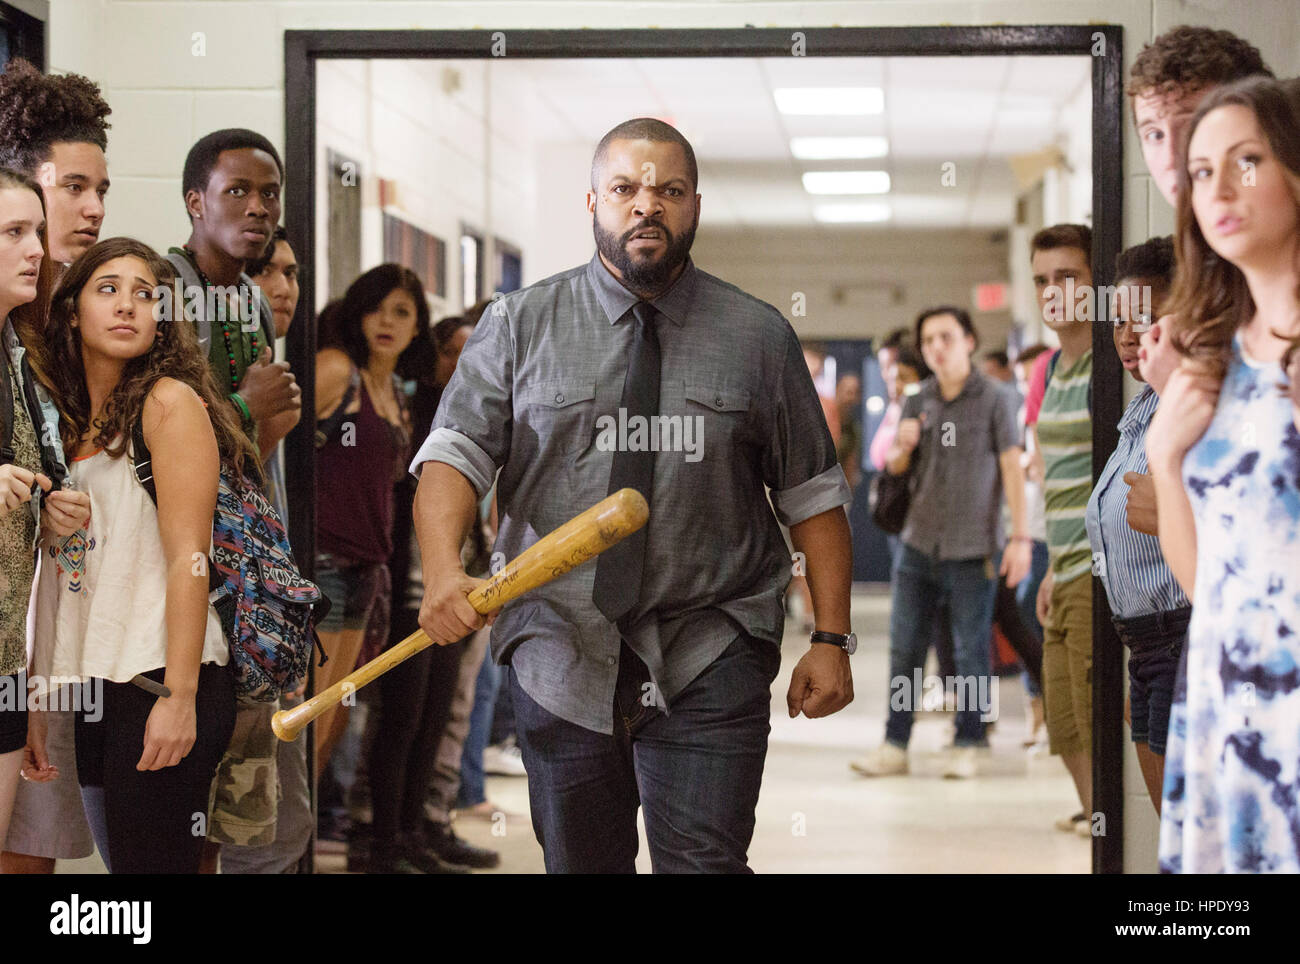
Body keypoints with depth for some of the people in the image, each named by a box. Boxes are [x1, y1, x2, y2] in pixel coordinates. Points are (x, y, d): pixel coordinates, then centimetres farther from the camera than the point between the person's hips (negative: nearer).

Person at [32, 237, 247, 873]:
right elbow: (63, 563, 14)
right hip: (93, 681, 7)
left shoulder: (169, 401, -4)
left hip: (162, 678, -7)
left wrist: (180, 698, -17)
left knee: (152, 861, -7)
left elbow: (188, 557, -11)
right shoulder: (70, 422, 15)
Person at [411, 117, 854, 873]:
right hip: (560, 657, 1)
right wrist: (444, 570, -23)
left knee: (705, 860, -13)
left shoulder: (759, 336, 5)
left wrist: (833, 638, 0)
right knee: (580, 862, 11)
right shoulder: (520, 325, 5)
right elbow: (455, 451, -4)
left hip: (708, 665, -1)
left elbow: (813, 494, 7)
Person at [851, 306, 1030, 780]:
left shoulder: (994, 400, -4)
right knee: (904, 649, 5)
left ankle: (965, 747, 11)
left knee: (970, 652, 1)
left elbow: (1012, 469, -7)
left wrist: (1020, 538, -13)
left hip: (972, 550, -4)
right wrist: (903, 445, -9)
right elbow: (894, 466, 16)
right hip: (919, 544, 5)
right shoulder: (919, 403, 9)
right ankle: (895, 746, 10)